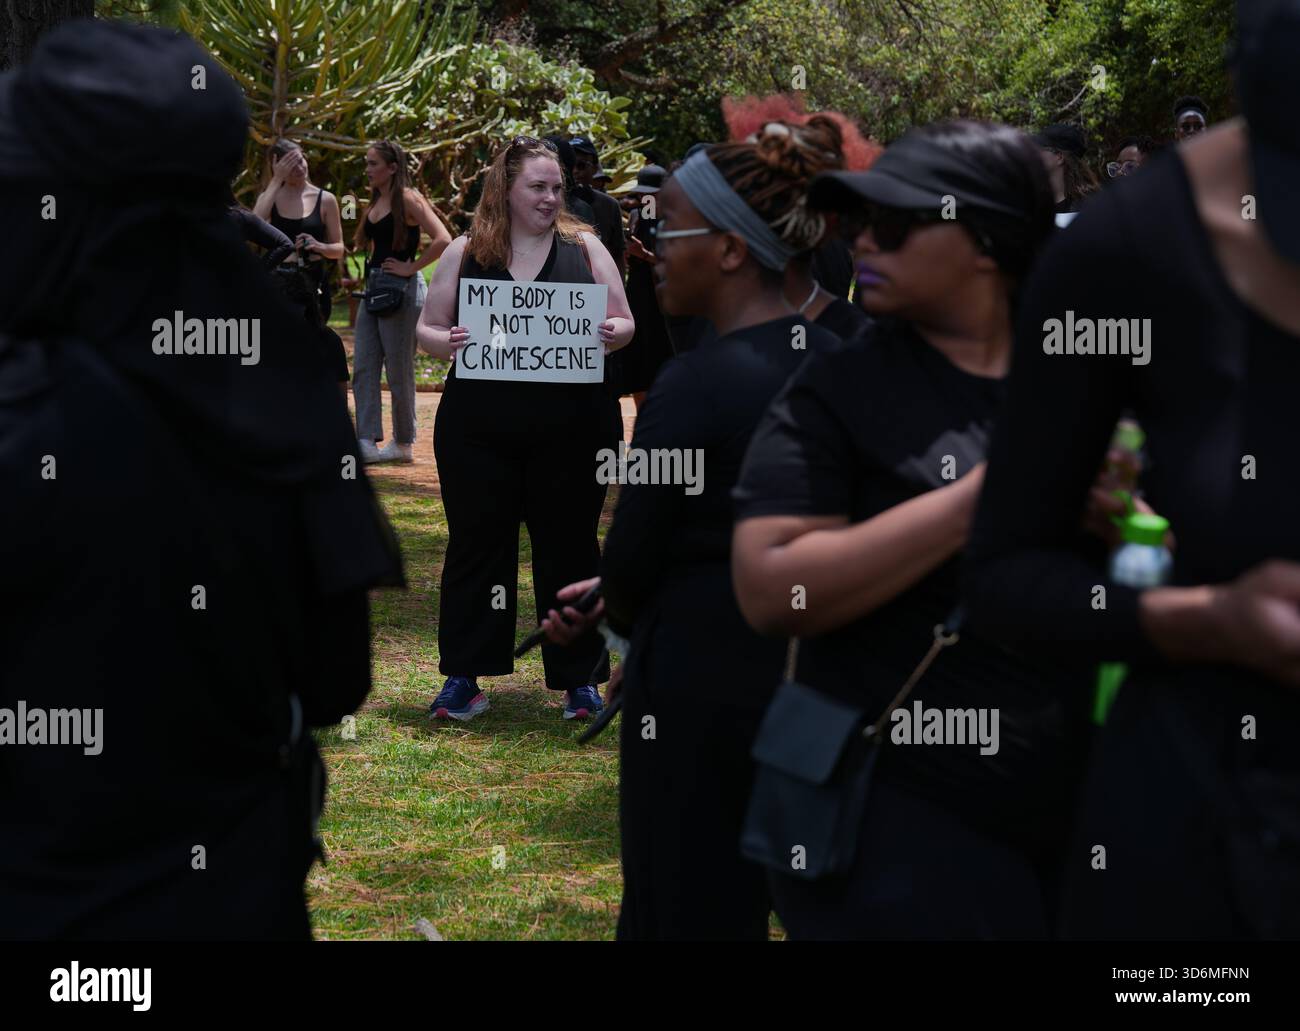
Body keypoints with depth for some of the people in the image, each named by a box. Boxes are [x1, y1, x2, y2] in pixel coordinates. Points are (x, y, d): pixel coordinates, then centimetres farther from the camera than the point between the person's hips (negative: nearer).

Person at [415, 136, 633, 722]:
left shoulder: (584, 248, 6)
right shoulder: (466, 253, 5)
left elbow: (624, 323, 8)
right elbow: (428, 329, 8)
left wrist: (611, 334, -15)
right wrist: (446, 342, -14)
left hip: (571, 428, 0)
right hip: (478, 427, 0)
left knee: (569, 547, 5)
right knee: (476, 544, 5)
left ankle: (579, 679, 14)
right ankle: (464, 675, 15)